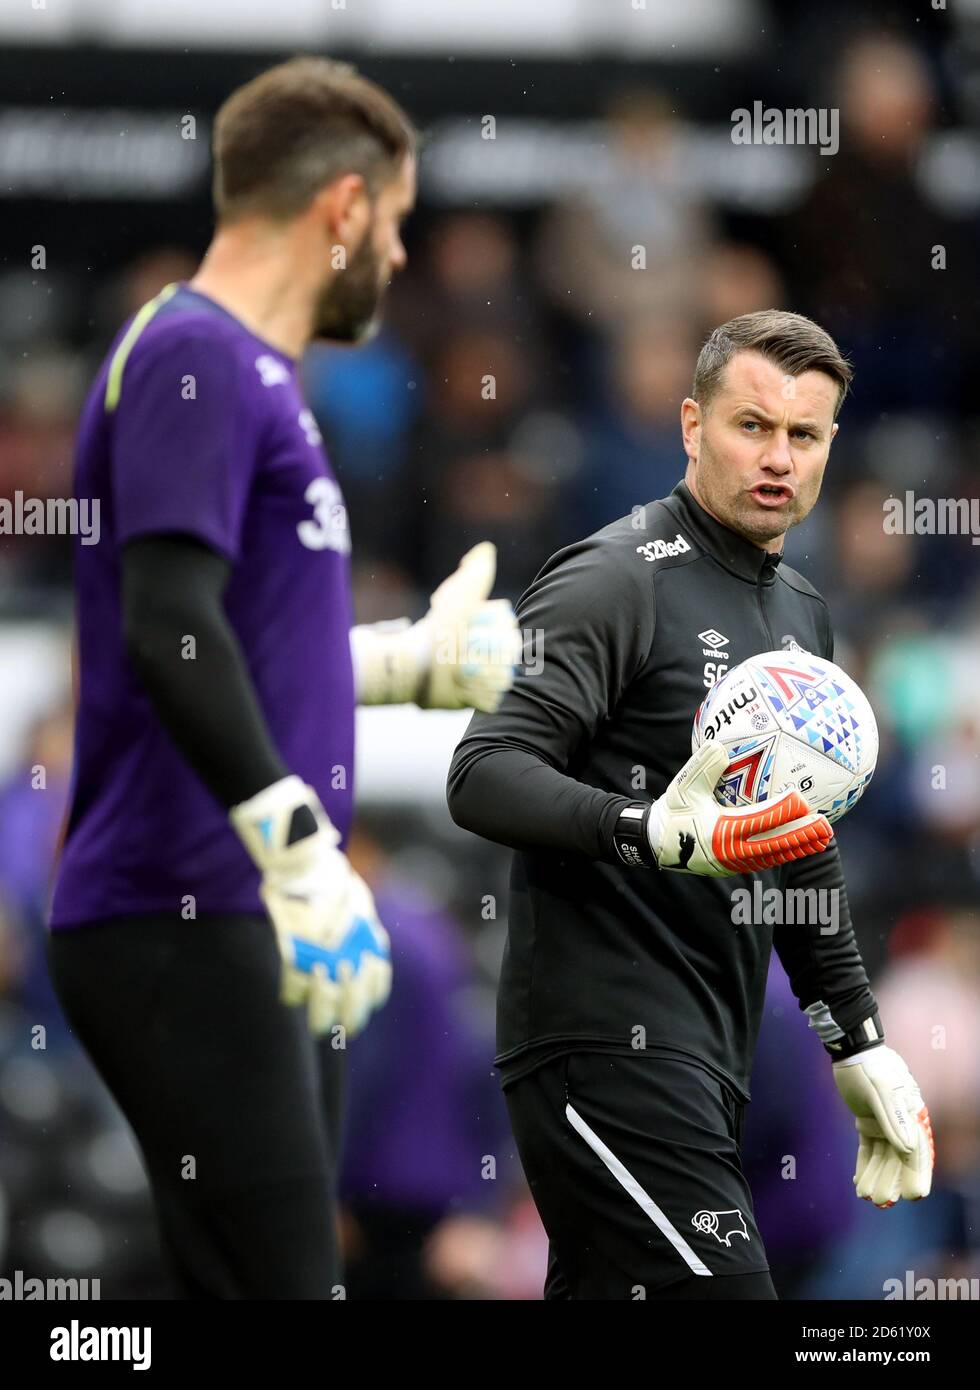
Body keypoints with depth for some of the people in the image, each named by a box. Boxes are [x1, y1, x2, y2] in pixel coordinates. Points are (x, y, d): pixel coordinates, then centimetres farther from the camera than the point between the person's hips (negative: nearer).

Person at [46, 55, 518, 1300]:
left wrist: (417, 659, 35)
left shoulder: (249, 369, 19)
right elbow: (170, 636, -23)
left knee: (276, 1281, 10)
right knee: (273, 1284, -14)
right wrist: (301, 851, -27)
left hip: (239, 929, 10)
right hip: (183, 926, -10)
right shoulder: (193, 358, -11)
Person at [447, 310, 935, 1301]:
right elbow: (483, 776, -18)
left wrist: (860, 1048, 26)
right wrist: (660, 835, -33)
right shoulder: (616, 579, -8)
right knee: (719, 1290, -19)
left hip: (705, 1064, 9)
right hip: (603, 1038, -9)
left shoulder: (799, 613, 20)